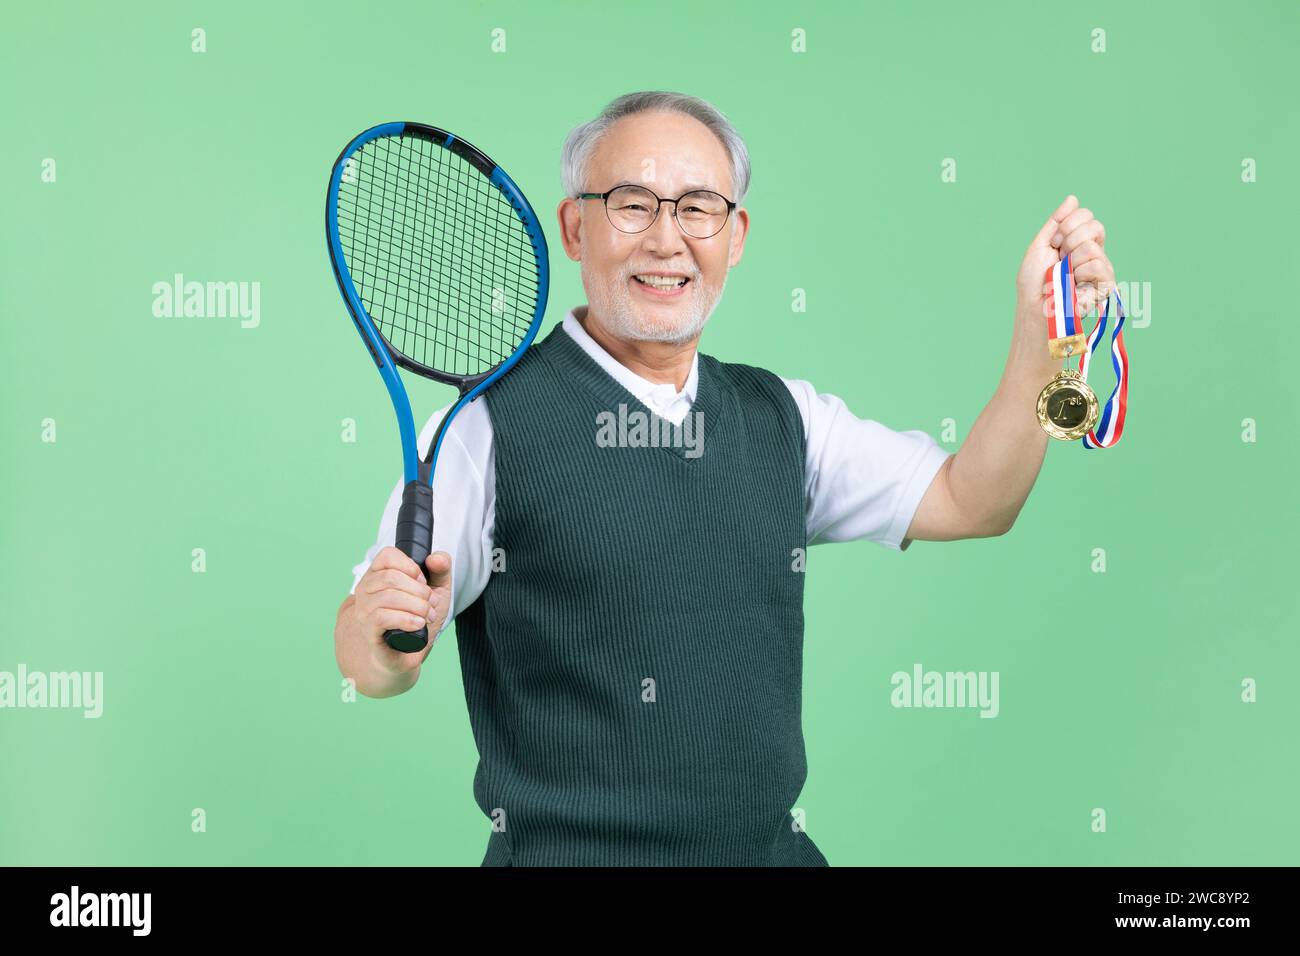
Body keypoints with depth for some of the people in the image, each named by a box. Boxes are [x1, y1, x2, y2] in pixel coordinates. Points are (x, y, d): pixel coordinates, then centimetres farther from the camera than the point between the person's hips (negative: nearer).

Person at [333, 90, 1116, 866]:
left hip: (773, 848, 5)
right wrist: (385, 634, -33)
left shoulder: (780, 416, 7)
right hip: (565, 851, -4)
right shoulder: (490, 420, -10)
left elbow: (969, 501, 7)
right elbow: (372, 664, -11)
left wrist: (1043, 330, -3)